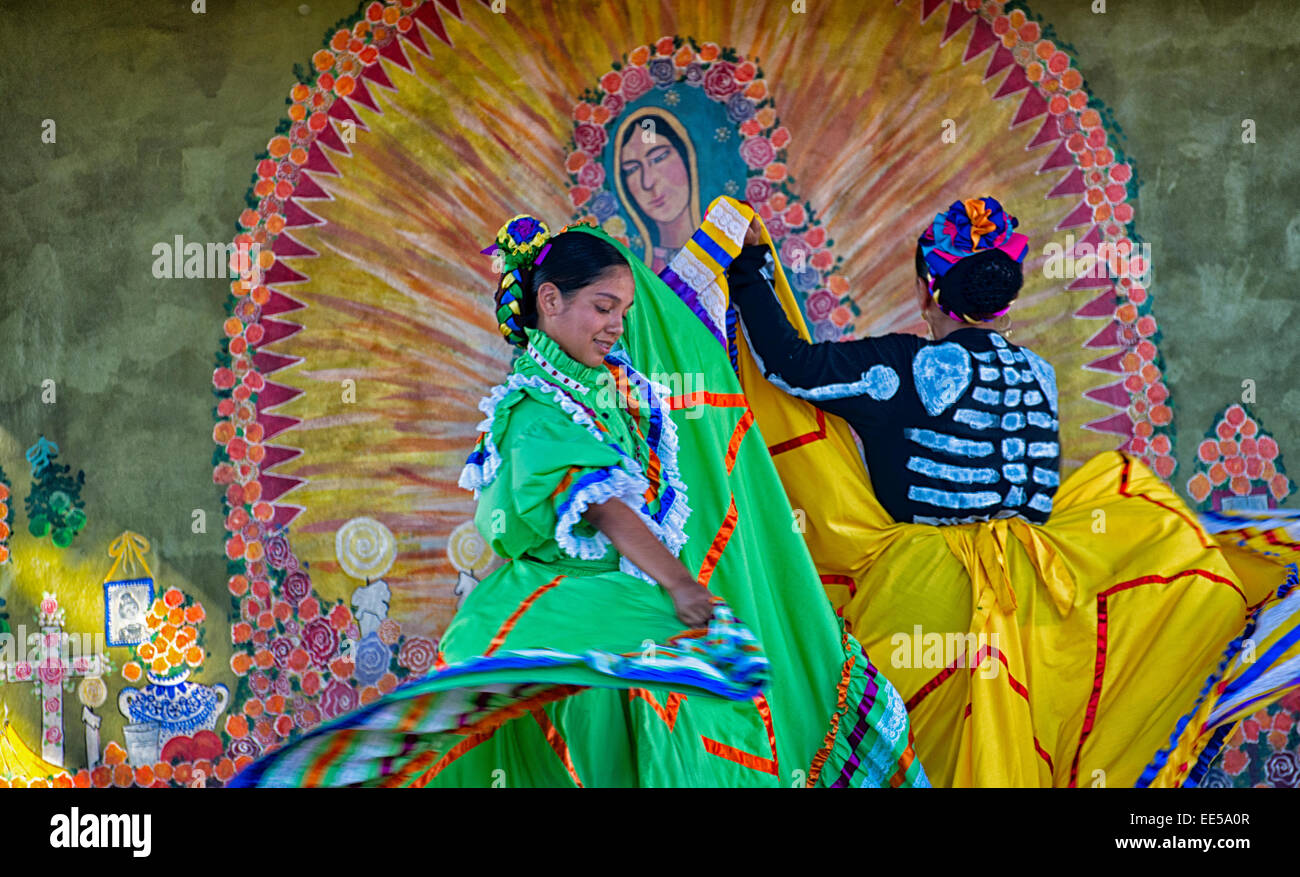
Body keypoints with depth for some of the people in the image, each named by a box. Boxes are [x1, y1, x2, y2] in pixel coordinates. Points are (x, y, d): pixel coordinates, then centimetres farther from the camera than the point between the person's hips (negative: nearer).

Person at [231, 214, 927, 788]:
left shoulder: (613, 376, 12)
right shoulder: (533, 406, -11)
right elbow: (602, 505, -24)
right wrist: (679, 583, -33)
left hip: (640, 585, 8)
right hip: (565, 598, -8)